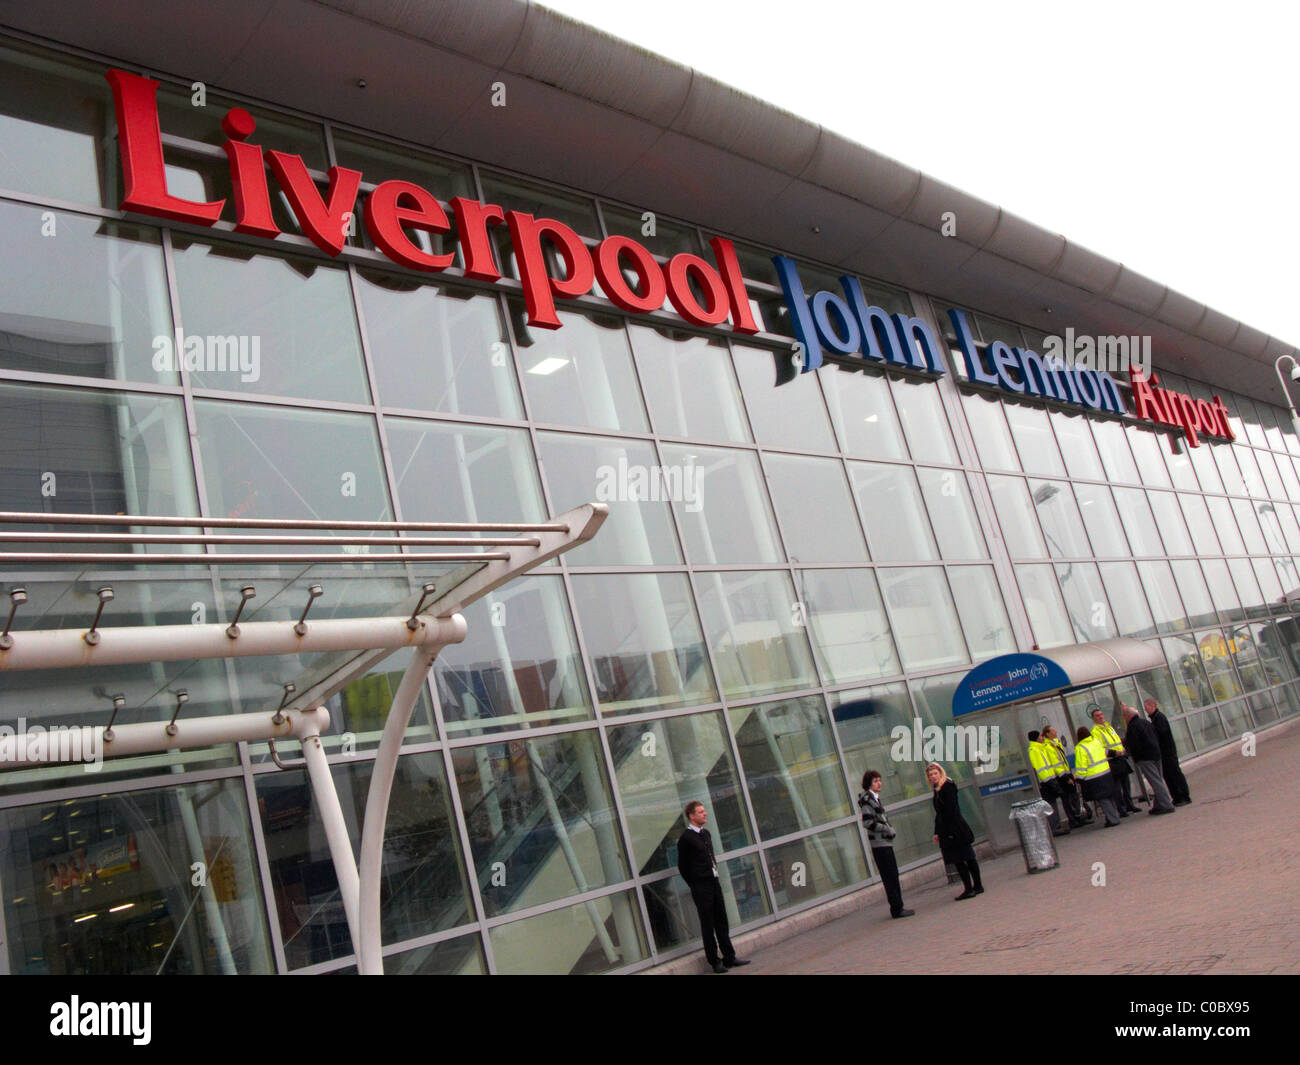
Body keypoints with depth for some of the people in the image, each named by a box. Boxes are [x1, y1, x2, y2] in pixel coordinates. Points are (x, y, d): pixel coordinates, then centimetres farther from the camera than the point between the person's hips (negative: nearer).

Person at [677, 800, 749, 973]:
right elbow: (682, 867, -7)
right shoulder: (686, 838, -12)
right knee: (708, 925, 2)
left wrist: (714, 873, 12)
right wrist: (695, 886, -2)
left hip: (714, 882, 7)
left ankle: (729, 957, 19)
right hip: (701, 887, -7)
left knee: (721, 922, 12)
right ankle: (714, 962, 11)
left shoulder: (706, 833, 12)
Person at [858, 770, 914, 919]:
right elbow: (867, 822, -20)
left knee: (892, 877, 13)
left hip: (885, 842, 9)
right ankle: (896, 909, -1)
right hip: (879, 843, -9)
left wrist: (889, 829, 6)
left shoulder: (874, 798, 15)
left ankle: (898, 907, 19)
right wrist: (888, 829, -13)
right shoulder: (867, 799, -14)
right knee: (890, 877, -5)